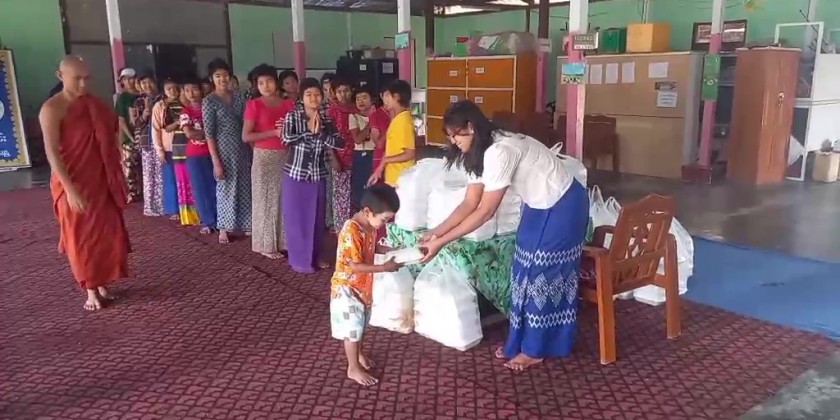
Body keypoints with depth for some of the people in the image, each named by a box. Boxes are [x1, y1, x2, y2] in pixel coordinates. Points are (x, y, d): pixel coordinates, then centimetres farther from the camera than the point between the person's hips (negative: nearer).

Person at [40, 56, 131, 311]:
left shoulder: (94, 105, 6)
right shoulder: (52, 109, -12)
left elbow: (112, 132, 14)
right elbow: (52, 152, -17)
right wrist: (69, 188, -23)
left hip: (101, 181, 6)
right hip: (73, 183, -5)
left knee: (108, 234, 9)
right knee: (81, 238, 4)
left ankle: (103, 284, 23)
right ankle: (90, 290, 16)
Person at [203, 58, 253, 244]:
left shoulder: (239, 97, 6)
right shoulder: (209, 101, -7)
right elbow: (209, 134, -9)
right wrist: (216, 161, -14)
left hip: (243, 148, 4)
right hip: (224, 150, -4)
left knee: (245, 188, 10)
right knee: (225, 189, 5)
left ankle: (245, 224, 23)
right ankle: (223, 228, 18)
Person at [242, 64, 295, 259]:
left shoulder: (289, 104, 7)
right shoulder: (254, 105, -5)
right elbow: (246, 136, -11)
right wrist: (274, 132, -17)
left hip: (286, 156, 4)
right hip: (264, 157, -4)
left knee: (285, 199, 8)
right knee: (266, 200, 3)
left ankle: (283, 241, 21)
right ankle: (266, 245, 13)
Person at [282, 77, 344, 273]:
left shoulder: (326, 119, 1)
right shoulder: (292, 116, -7)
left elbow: (340, 143, -9)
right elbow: (287, 138, -24)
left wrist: (320, 132, -19)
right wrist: (309, 131, -19)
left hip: (318, 176, 4)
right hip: (296, 175, -3)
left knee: (318, 218, 11)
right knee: (297, 217, 3)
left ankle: (314, 256, 27)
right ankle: (299, 260, 15)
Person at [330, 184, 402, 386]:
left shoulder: (371, 225, -4)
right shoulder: (351, 231, -31)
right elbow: (355, 265, -29)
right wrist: (384, 267, -27)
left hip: (363, 285, 9)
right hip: (347, 288, -8)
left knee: (361, 324, 24)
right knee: (352, 328, 4)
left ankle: (358, 354, 45)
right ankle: (353, 368, 19)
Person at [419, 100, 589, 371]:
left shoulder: (500, 152, -31)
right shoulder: (482, 151, -1)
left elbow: (485, 212, -29)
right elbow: (469, 203, 0)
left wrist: (441, 242, -26)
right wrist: (436, 232, -8)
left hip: (562, 207, -9)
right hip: (540, 206, 9)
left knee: (542, 274, -1)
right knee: (527, 272, 12)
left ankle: (534, 349, 15)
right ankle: (521, 343, 25)